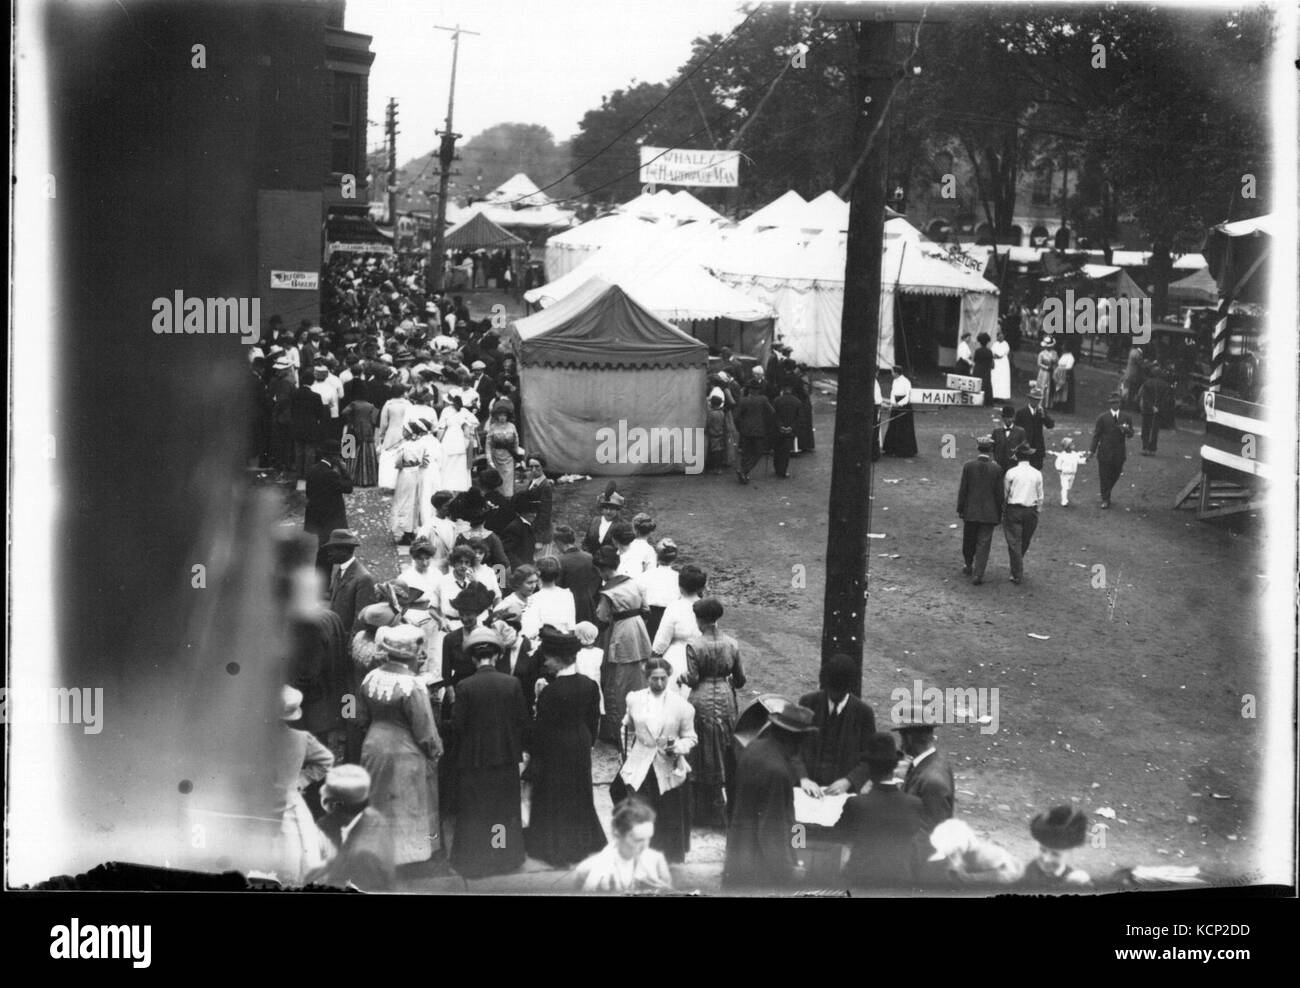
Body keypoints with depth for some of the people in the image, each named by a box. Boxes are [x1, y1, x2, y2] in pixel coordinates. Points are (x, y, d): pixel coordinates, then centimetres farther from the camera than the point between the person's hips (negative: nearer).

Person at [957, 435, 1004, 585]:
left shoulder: (968, 466, -9)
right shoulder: (997, 469, -10)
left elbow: (962, 490, -5)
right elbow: (999, 493, -6)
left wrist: (960, 509, 5)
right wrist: (999, 513, 6)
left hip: (970, 511, 1)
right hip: (989, 513, -1)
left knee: (969, 541, 19)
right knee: (983, 543, 4)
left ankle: (968, 567, 36)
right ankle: (978, 574, -2)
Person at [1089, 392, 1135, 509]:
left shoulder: (1126, 417, 3)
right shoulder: (1102, 417, -3)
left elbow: (1131, 435, 2)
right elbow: (1096, 434, 0)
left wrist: (1126, 430, -21)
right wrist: (1092, 450, -3)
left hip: (1119, 452, 2)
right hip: (1105, 452, -2)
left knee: (1115, 476, 10)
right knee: (1104, 476, -1)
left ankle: (1106, 494, 34)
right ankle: (1105, 500, 10)